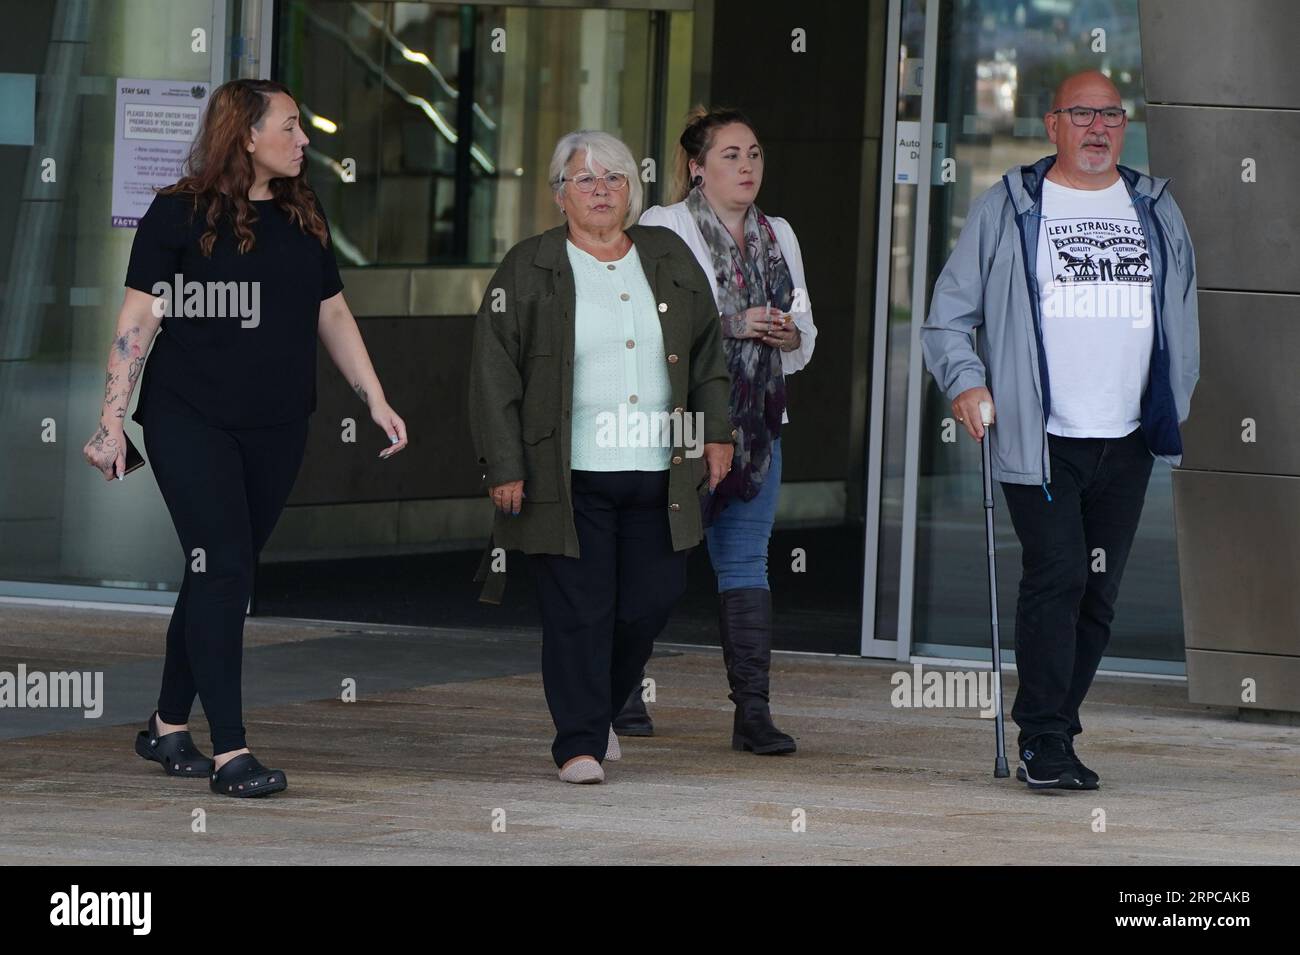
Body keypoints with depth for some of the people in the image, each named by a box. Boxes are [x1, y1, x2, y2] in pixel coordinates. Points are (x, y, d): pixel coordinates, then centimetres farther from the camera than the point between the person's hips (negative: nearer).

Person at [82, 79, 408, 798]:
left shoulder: (302, 219, 11)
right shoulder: (180, 215, -5)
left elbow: (333, 314, 18)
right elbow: (139, 319, -6)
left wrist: (376, 401, 12)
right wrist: (112, 420, -10)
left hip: (276, 428, 6)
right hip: (189, 420, -5)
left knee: (220, 575, 10)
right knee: (223, 570, -12)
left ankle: (168, 727, 23)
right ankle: (230, 751, -12)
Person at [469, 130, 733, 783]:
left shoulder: (670, 259, 13)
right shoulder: (528, 271, 1)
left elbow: (707, 353, 21)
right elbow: (494, 376, -2)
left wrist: (715, 433, 13)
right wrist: (505, 468, -8)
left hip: (657, 478, 4)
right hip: (571, 478, -4)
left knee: (649, 603, 4)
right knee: (578, 611, -6)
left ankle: (601, 710, 28)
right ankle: (579, 743, 1)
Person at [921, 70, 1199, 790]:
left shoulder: (1156, 211, 15)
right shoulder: (1007, 210, 3)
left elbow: (1181, 319, 24)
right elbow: (948, 316, 4)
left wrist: (1173, 405, 18)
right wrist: (965, 380, -12)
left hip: (1126, 442, 4)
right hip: (1038, 438, -4)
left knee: (1098, 594, 5)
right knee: (1057, 574, -17)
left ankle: (1053, 738, 14)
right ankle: (1043, 742, -14)